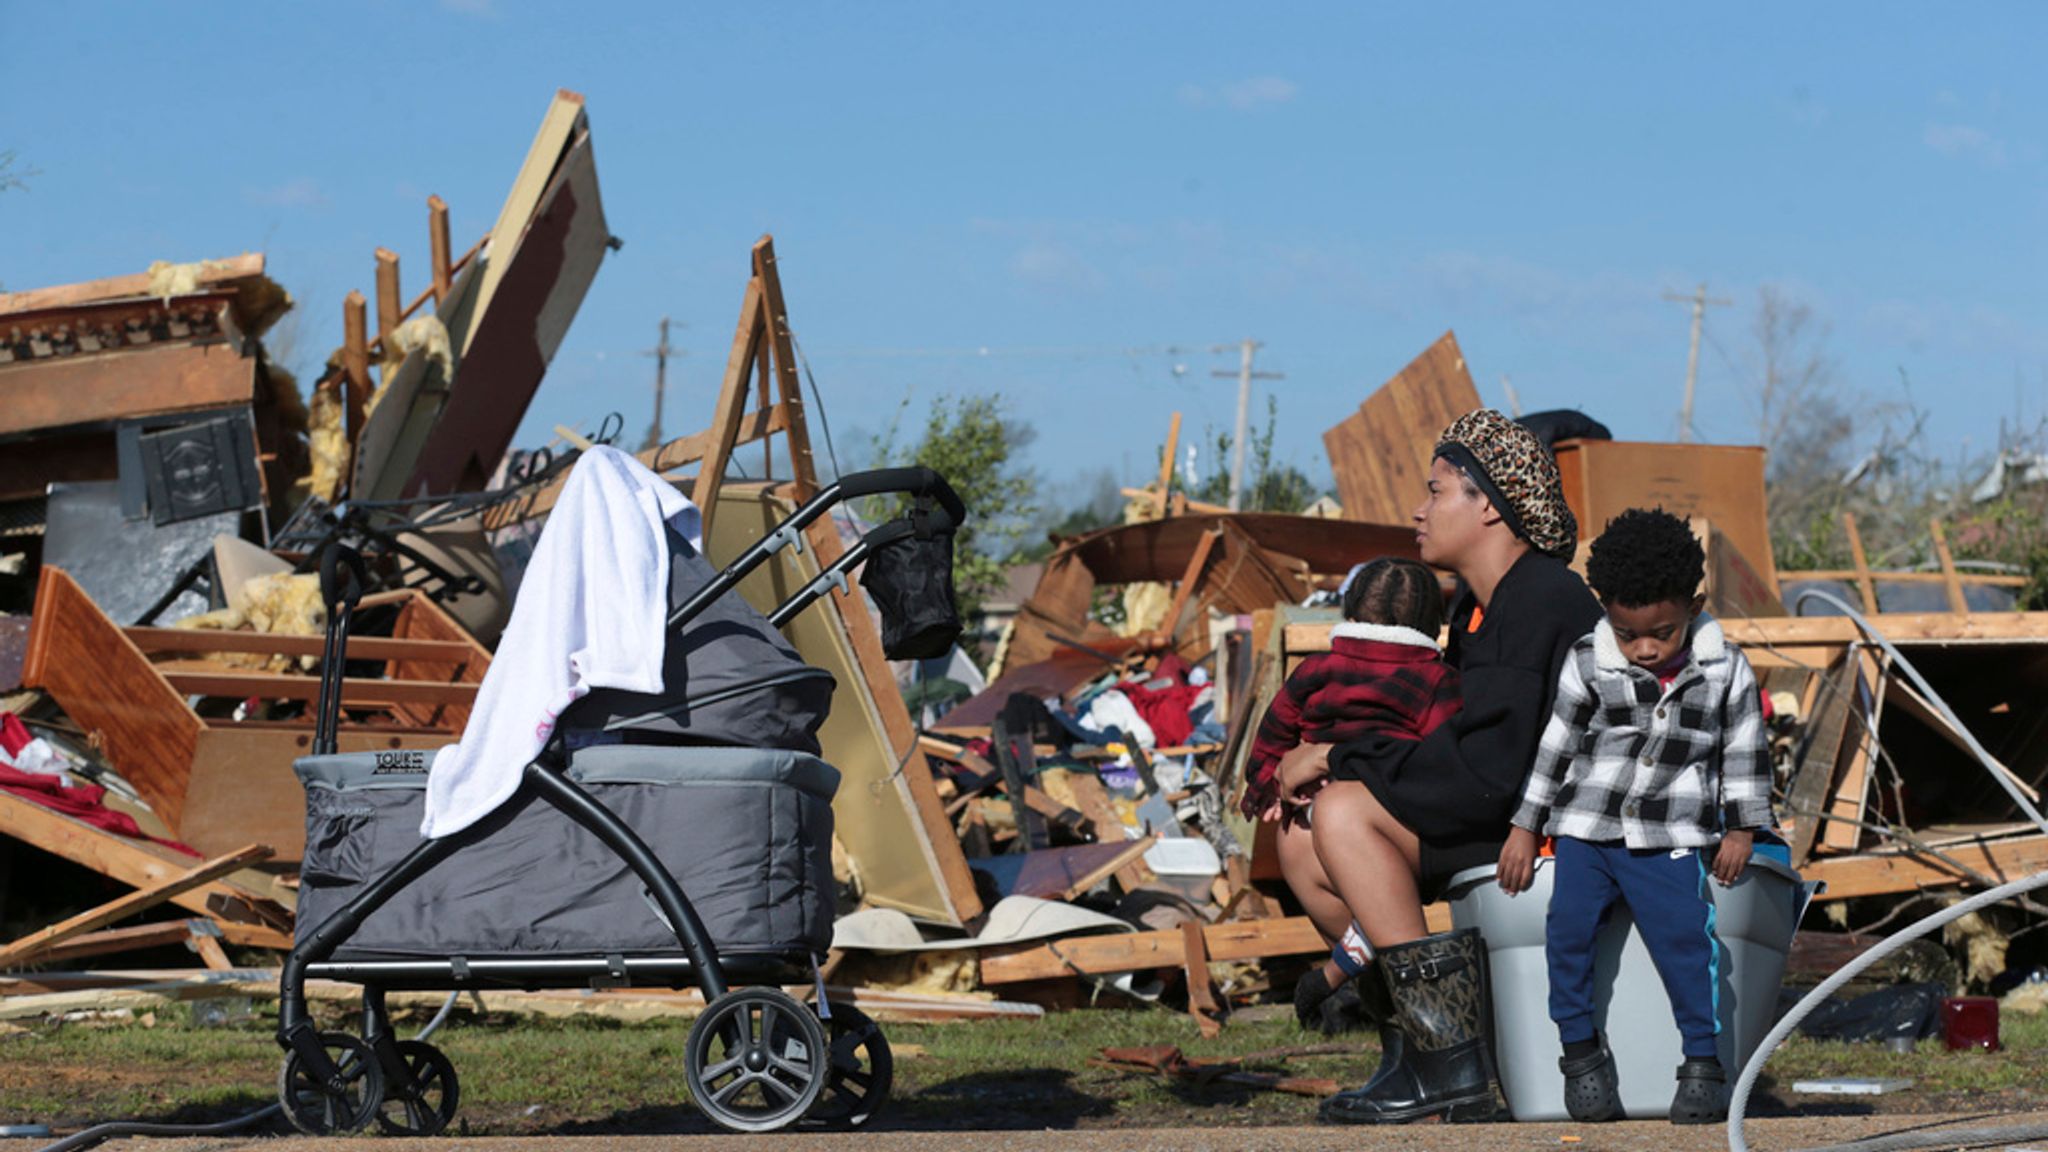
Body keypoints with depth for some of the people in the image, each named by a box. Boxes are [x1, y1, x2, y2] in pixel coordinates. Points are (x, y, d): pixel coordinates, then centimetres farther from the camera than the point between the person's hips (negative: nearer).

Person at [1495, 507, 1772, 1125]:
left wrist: (1741, 830, 8)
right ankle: (1581, 1052, 5)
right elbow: (1552, 748, 6)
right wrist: (1524, 830, 7)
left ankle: (1704, 1064, -2)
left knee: (1684, 939, -13)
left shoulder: (1725, 672, 0)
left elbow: (1744, 752, 10)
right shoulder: (1587, 668, -1)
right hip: (1586, 832, 1)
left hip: (1671, 842, -1)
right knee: (1568, 928, -12)